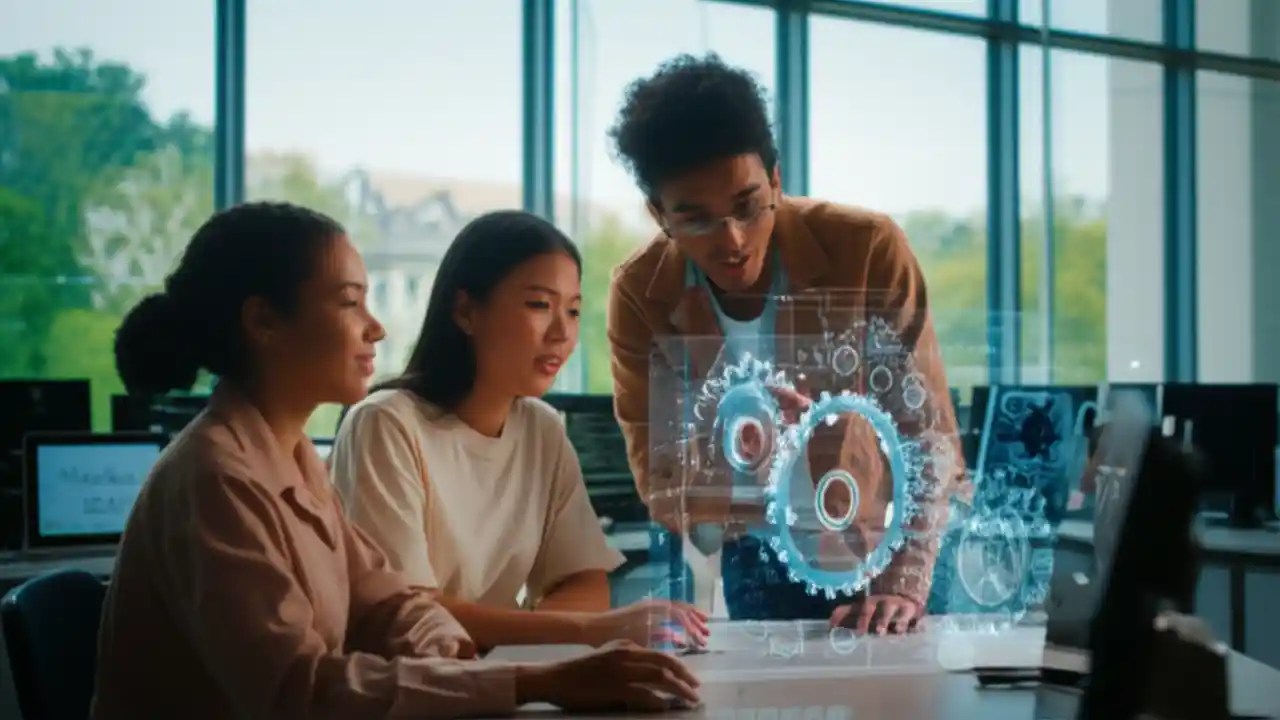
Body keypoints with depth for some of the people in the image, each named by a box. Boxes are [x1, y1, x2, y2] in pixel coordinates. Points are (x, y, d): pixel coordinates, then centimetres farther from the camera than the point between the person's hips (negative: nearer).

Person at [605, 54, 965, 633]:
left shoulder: (868, 249, -24)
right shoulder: (640, 294, -18)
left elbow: (927, 434, -24)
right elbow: (660, 489, -18)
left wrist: (903, 584, -37)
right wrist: (728, 450, -40)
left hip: (881, 547, -1)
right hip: (759, 565, 1)